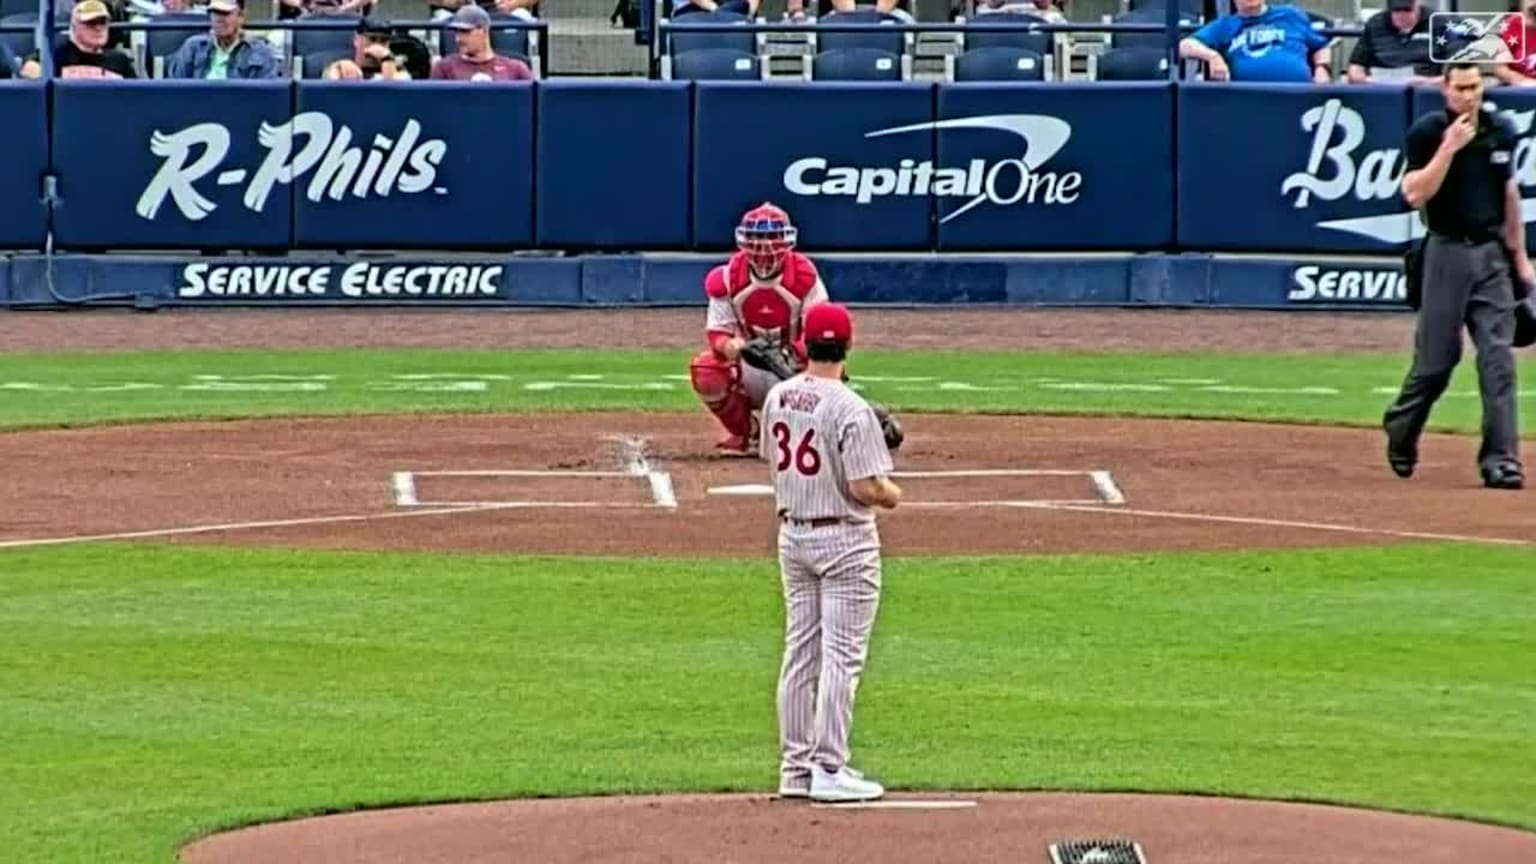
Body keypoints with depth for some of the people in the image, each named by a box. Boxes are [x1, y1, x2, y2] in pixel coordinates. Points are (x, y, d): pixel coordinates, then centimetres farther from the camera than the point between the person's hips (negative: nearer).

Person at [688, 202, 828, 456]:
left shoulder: (804, 276, -16)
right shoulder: (728, 278, -12)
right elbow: (717, 332, -12)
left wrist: (796, 353, -42)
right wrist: (729, 345, -38)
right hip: (746, 367, 1)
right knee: (705, 370, -27)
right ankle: (746, 434, -1)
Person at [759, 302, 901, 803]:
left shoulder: (777, 398, 2)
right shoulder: (849, 408, -20)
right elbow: (865, 488, -22)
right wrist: (892, 494, 0)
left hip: (791, 533, 7)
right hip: (844, 538, -7)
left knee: (800, 652, 12)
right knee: (842, 657, -2)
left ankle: (795, 767, 16)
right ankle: (828, 771, -2)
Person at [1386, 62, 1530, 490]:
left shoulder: (1501, 131, 7)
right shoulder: (1427, 132, -7)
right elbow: (1415, 195, -17)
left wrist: (1519, 255, 18)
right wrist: (1449, 147, -23)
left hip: (1492, 253, 3)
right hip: (1447, 253, -3)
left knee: (1498, 358, -5)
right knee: (1436, 359, 2)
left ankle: (1500, 459, -7)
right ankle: (1401, 432, 28)